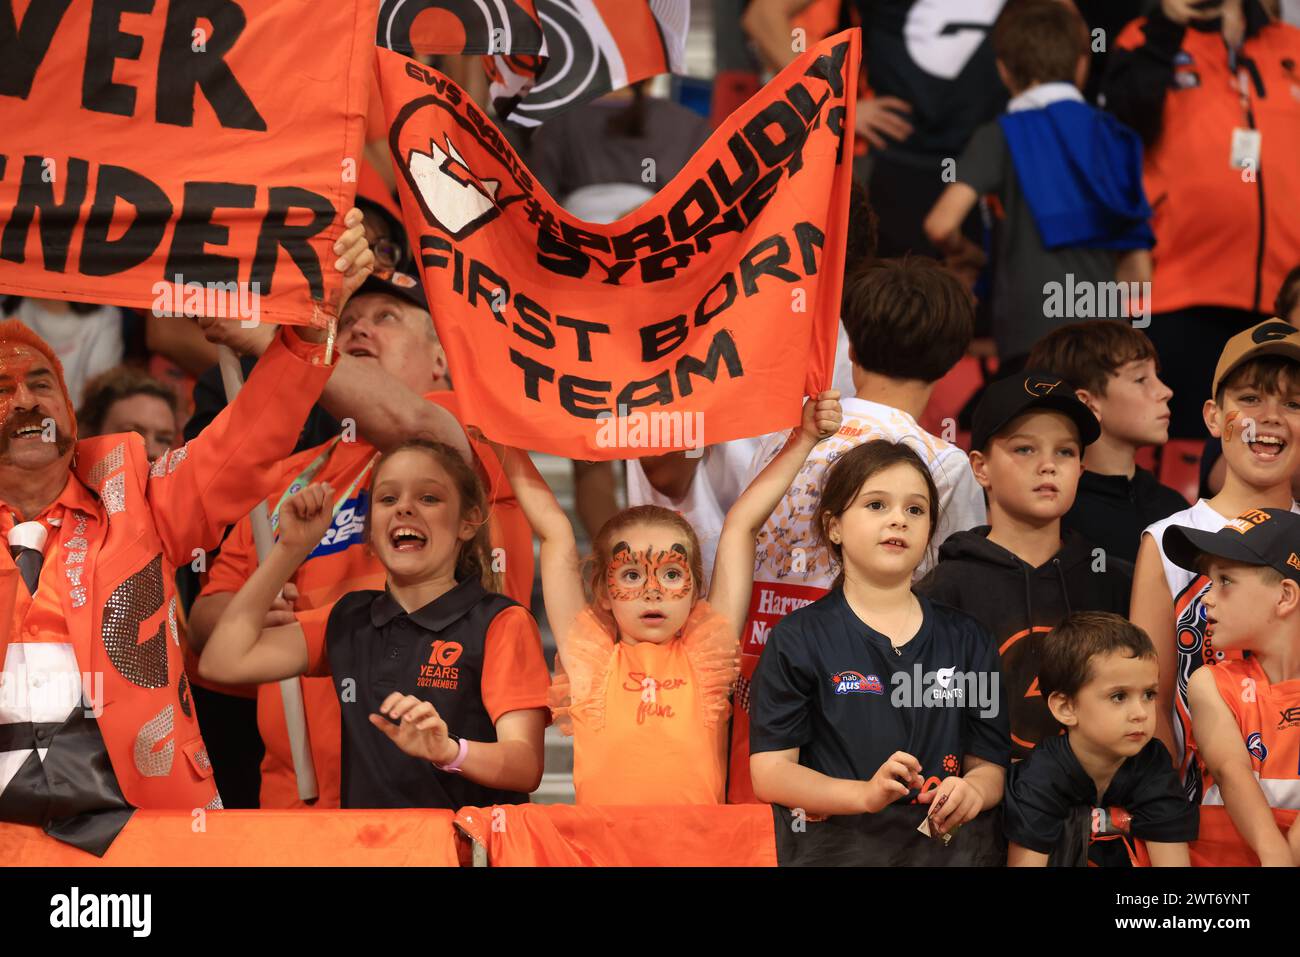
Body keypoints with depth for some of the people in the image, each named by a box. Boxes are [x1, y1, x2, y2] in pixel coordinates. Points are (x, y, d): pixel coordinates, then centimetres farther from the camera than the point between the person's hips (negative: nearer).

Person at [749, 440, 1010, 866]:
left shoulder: (966, 639, 11)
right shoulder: (798, 640, 2)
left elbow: (990, 763, 9)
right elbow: (769, 774, -5)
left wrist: (972, 791, -15)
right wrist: (866, 795, -20)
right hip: (835, 846, -2)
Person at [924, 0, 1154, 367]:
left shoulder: (1002, 135, 3)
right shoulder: (1113, 136, 17)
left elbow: (941, 224, -9)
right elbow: (1139, 271, 15)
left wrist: (960, 248, 14)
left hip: (1032, 329, -4)